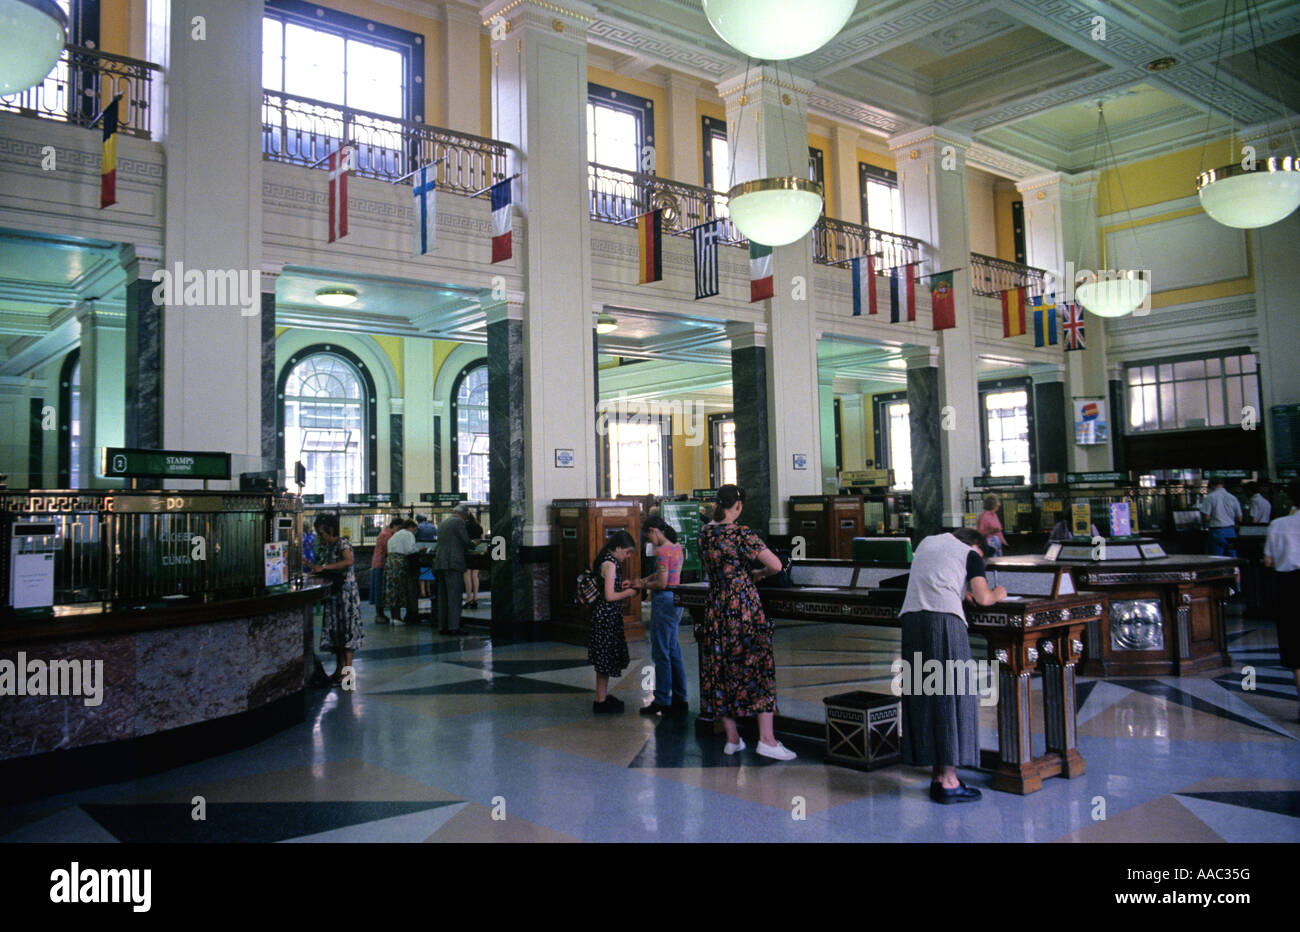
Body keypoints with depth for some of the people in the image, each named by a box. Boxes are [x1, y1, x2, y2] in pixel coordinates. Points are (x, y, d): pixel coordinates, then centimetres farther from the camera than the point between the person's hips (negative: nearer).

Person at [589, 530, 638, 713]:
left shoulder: (605, 561, 12)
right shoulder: (610, 564, -19)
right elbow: (609, 596, -22)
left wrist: (622, 584, 13)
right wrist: (628, 593, -9)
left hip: (605, 615, 10)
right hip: (606, 616, -10)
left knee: (605, 658, 17)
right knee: (605, 657, -3)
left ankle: (603, 696, 26)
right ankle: (601, 701, 3)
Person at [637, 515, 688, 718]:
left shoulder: (662, 551, -18)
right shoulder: (677, 547, 10)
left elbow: (661, 583, -21)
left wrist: (645, 585, -3)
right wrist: (645, 580, 10)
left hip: (664, 601, -9)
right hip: (676, 600, 9)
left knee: (661, 653, 0)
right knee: (673, 650, 15)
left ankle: (662, 701, 6)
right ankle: (680, 699, 21)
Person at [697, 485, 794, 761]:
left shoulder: (705, 532, 4)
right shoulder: (742, 533, -14)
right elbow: (776, 566, -15)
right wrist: (757, 574, 5)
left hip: (716, 608, 6)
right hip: (744, 606, -6)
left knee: (721, 670, 11)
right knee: (758, 666, 1)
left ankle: (732, 738, 17)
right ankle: (766, 739, -2)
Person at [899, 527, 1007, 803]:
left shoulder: (927, 542, 28)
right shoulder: (970, 554, 11)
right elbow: (983, 598, 2)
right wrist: (998, 594, 22)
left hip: (911, 617, 6)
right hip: (944, 619, -6)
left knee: (922, 698, 8)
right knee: (951, 696, -3)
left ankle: (936, 775, 11)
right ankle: (948, 781, -4)